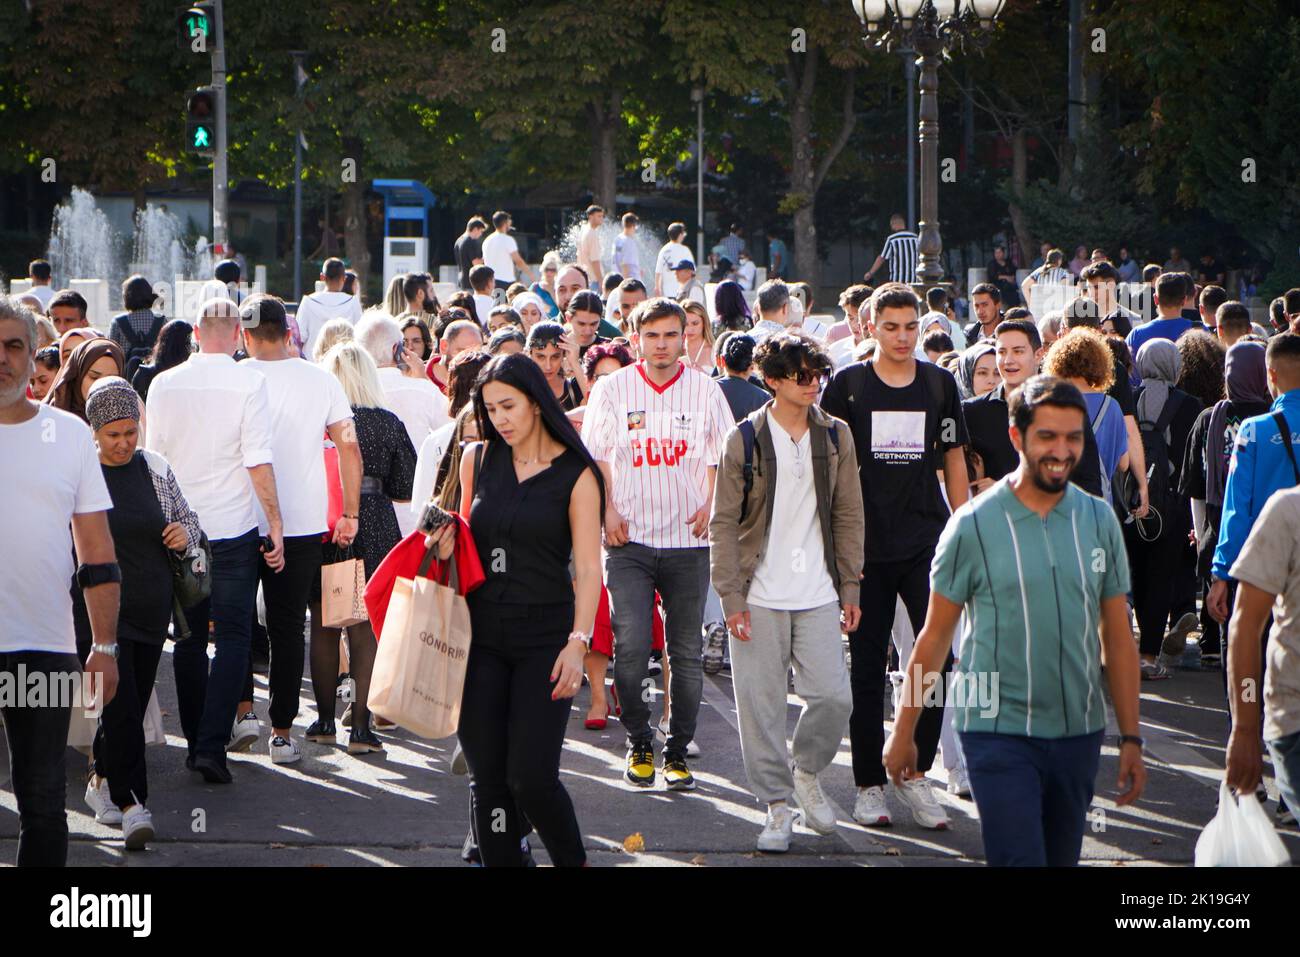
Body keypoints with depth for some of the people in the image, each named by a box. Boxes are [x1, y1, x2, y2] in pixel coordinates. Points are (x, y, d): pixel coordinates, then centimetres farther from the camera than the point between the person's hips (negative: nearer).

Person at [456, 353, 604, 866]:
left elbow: (588, 567, -6)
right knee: (487, 778, 1)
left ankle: (573, 861, 13)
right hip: (480, 634, 4)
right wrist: (445, 546, -2)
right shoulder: (477, 459, 9)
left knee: (531, 777, -10)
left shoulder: (575, 474, -2)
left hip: (545, 637, -4)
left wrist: (578, 641, -16)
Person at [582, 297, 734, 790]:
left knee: (686, 651, 3)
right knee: (630, 644, -11)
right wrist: (607, 510, -5)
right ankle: (638, 741, 8)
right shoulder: (612, 389, 4)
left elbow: (724, 455, 12)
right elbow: (596, 456, 8)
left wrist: (711, 505, -3)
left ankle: (678, 750, 14)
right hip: (630, 538, -1)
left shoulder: (705, 390, 6)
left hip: (688, 540, 1)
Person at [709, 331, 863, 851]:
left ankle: (806, 773, 22)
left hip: (818, 595, 2)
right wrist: (731, 597, -7)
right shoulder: (745, 440, -3)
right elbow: (723, 523, -2)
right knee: (762, 704, -1)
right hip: (759, 596, -2)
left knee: (834, 697, -4)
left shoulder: (835, 436, 6)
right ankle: (777, 805, 12)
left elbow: (848, 515, 11)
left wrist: (849, 587, 7)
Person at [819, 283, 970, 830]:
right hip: (866, 548, -1)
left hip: (927, 544, 1)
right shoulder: (848, 385, 0)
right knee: (868, 668, 5)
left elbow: (954, 465, 12)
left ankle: (914, 772, 7)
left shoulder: (939, 385, 7)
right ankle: (869, 785, 14)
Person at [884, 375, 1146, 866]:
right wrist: (903, 733, 3)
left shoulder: (1099, 521, 4)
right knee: (1020, 860, -13)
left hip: (1079, 734, 4)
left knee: (1062, 857, 14)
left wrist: (1130, 738, 6)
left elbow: (1117, 638, 8)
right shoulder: (973, 526, -6)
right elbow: (935, 636, 0)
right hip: (999, 732, -4)